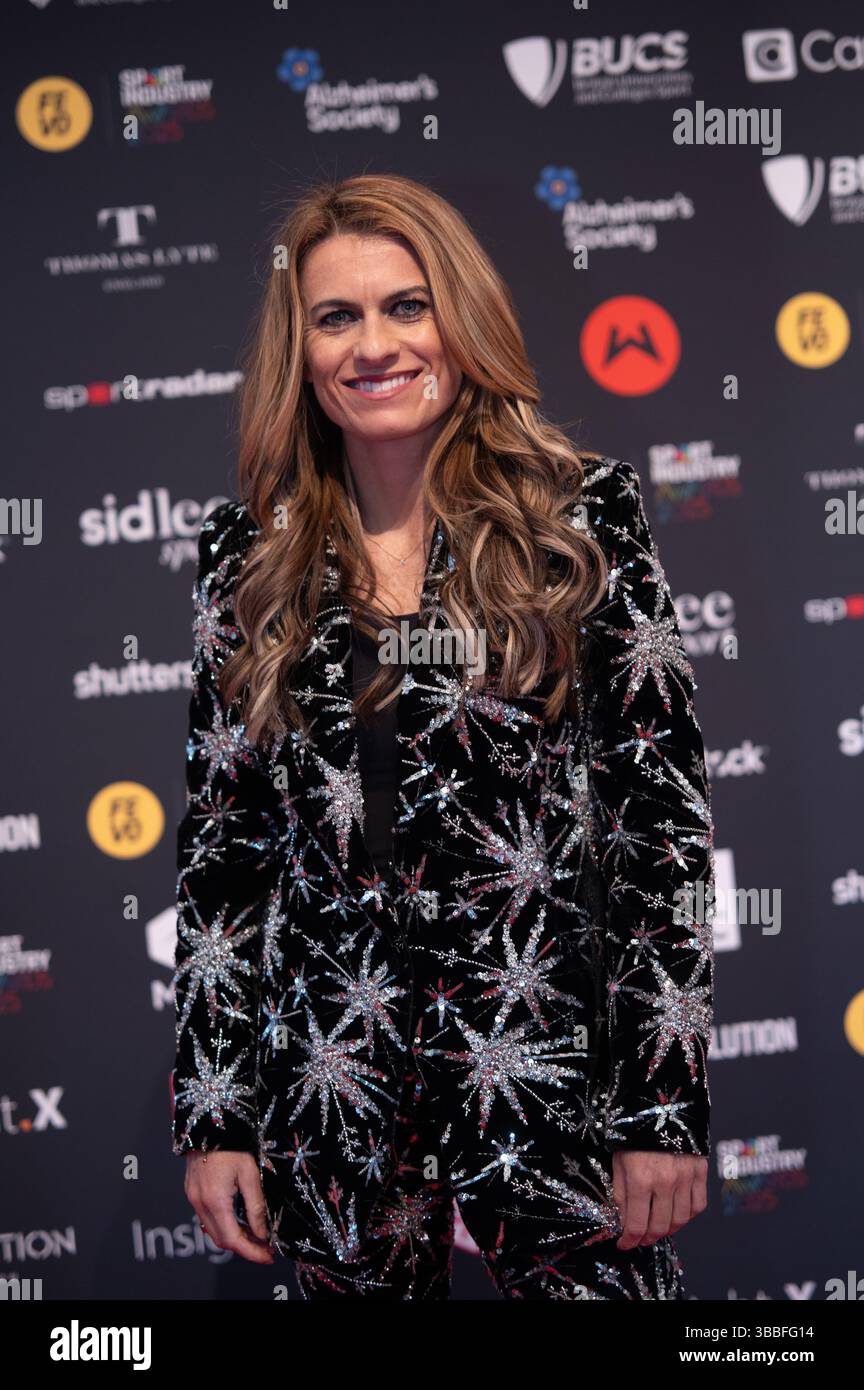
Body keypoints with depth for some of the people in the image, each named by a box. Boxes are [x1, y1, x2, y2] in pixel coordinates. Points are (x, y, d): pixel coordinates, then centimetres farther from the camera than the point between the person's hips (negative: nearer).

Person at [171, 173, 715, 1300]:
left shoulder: (585, 513, -3)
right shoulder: (250, 554, 4)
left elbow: (666, 807, -4)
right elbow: (220, 838, 7)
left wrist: (669, 1103, -8)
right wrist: (213, 1116, 4)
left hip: (557, 1067, -2)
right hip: (329, 1085, 2)